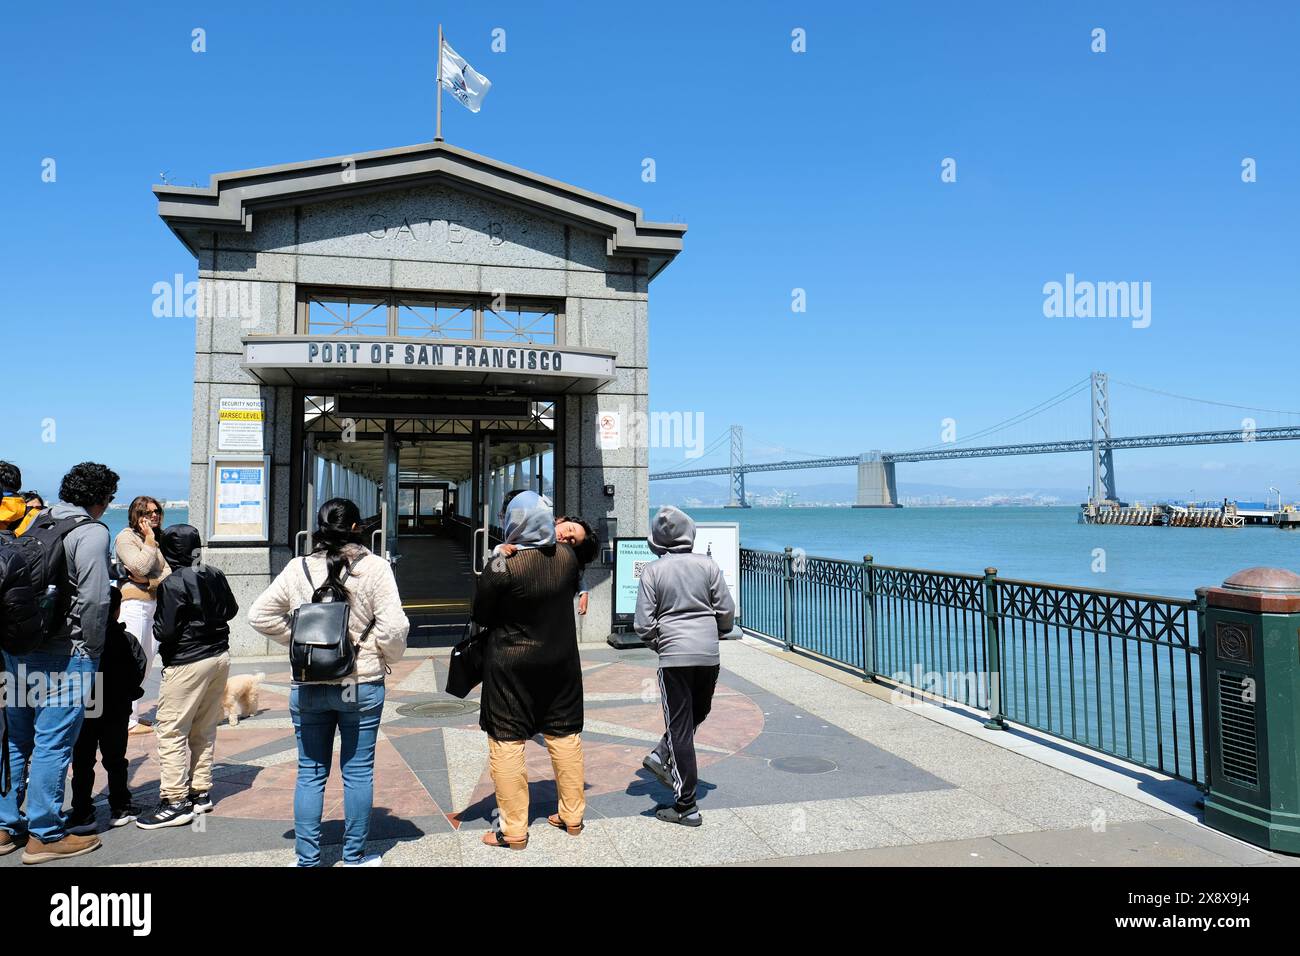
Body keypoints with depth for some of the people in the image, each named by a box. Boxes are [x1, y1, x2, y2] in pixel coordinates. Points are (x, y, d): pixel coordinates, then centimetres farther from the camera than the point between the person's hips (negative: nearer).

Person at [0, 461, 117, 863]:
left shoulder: (36, 523, 12)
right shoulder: (91, 531, -11)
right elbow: (94, 599, -16)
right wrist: (93, 651, -7)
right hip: (64, 655, -8)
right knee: (53, 743, -1)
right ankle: (45, 836, 7)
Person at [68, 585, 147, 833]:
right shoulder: (126, 640, -10)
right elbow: (138, 671, -11)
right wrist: (128, 692, 4)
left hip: (82, 709, 0)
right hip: (115, 711, 0)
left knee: (82, 761, 8)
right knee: (115, 759, 12)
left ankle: (82, 814, 8)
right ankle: (120, 808, 19)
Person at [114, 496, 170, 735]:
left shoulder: (158, 540, 16)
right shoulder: (125, 537, -5)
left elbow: (168, 572, 8)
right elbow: (140, 566, -18)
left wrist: (149, 581, -9)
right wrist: (149, 540, -11)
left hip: (154, 605, 8)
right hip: (134, 605, -8)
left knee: (147, 661, 11)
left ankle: (131, 714, 21)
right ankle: (130, 721, 0)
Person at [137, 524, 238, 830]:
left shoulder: (172, 583, -16)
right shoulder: (215, 576, 4)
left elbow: (164, 631, -17)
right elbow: (231, 610, 17)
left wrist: (155, 622, 3)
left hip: (187, 663, -7)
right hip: (219, 656, 7)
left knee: (171, 730, 1)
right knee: (204, 730, 15)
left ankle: (175, 802, 2)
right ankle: (200, 792, 24)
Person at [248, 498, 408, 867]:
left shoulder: (298, 569, -1)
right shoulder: (375, 567, -10)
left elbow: (259, 615, 4)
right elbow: (392, 627, -14)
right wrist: (390, 657, 4)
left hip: (308, 687, 2)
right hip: (361, 686, -2)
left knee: (310, 774, 12)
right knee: (358, 772, 9)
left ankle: (308, 859, 21)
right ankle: (355, 856, 20)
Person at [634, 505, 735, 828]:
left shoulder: (653, 571, -4)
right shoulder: (707, 565, 1)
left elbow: (643, 625, -6)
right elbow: (727, 613, 1)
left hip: (674, 657, -2)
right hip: (709, 655, 2)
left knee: (680, 727, 6)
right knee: (699, 712, 26)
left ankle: (686, 806, 10)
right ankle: (662, 755, 12)